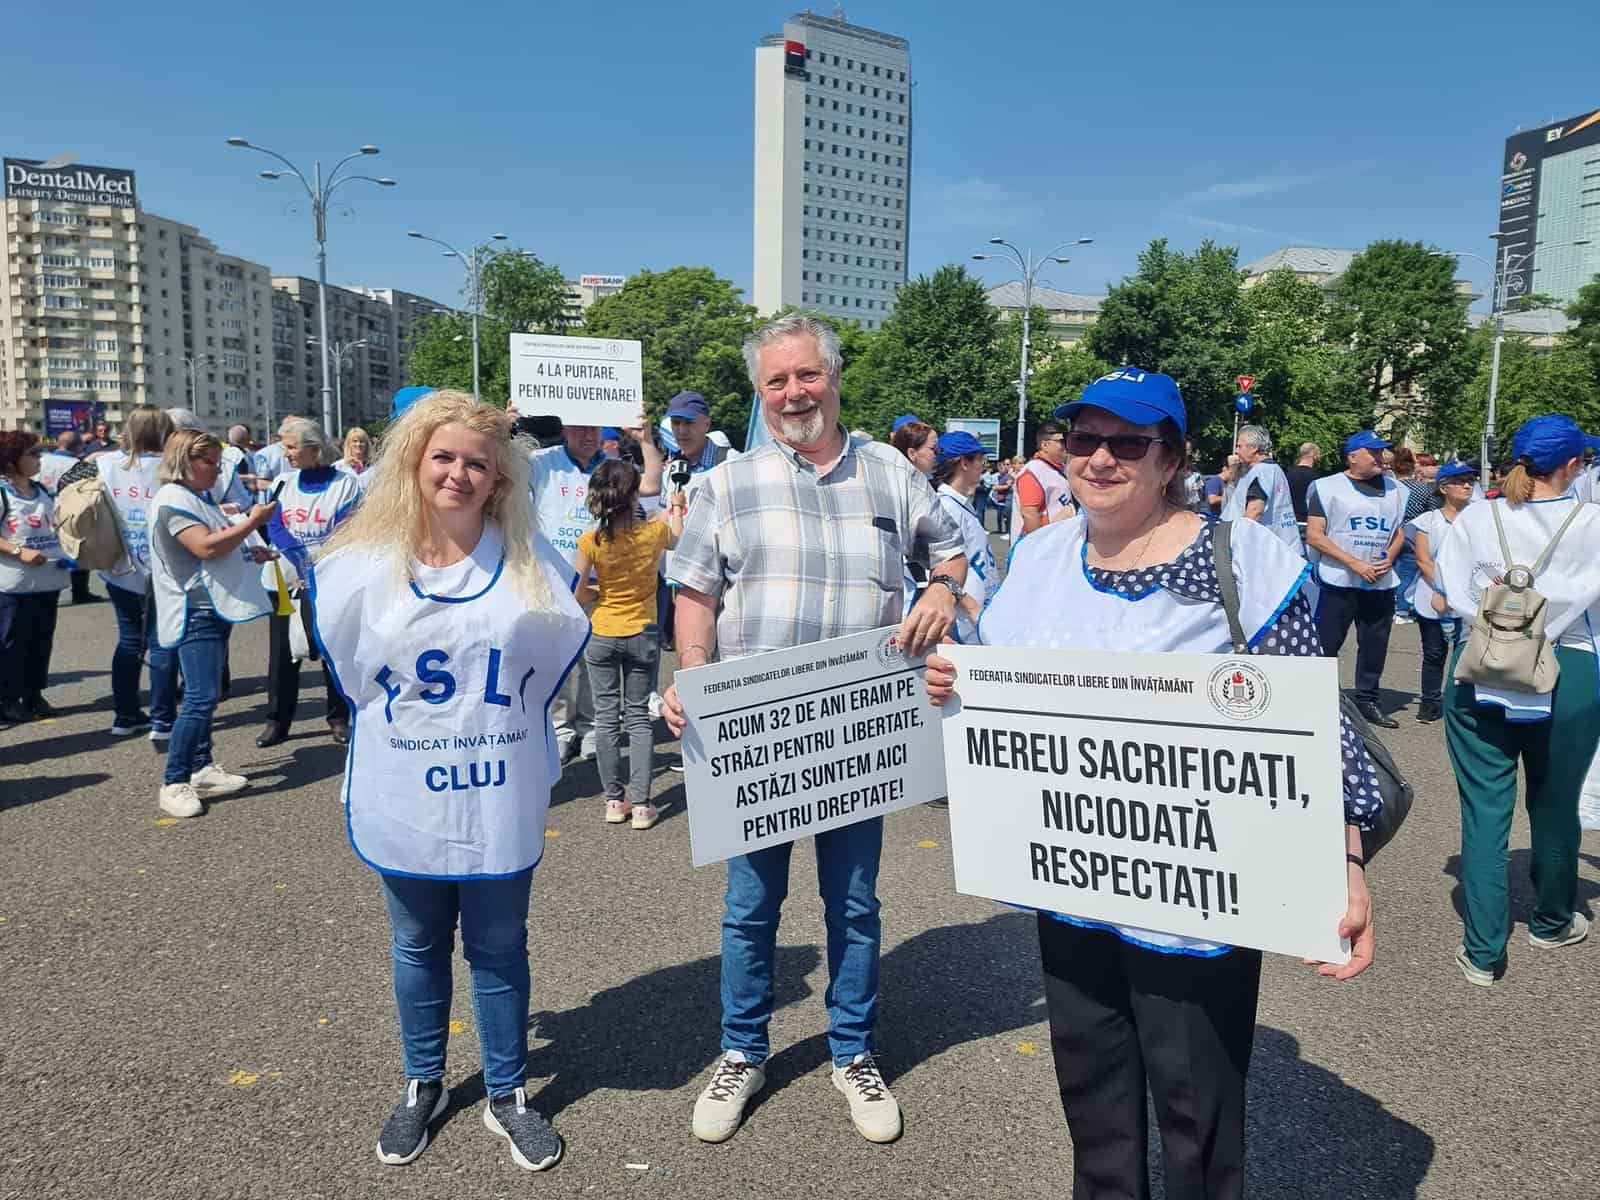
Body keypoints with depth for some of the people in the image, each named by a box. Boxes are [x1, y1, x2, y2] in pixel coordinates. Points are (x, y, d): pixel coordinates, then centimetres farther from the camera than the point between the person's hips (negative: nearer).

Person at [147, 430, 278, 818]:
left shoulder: (199, 497, 18)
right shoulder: (173, 499, -13)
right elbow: (206, 547, -24)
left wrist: (249, 553, 13)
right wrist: (253, 521, -17)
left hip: (214, 608, 10)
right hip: (195, 611, -10)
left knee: (204, 696, 14)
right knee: (200, 698, -14)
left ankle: (201, 769, 21)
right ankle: (174, 784, -9)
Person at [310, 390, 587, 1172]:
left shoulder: (532, 561, -5)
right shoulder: (362, 563, -5)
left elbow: (562, 645, 8)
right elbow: (346, 664, 10)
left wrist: (504, 725, 7)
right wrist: (397, 727, 10)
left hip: (500, 798, 0)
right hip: (403, 797, 1)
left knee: (499, 950, 12)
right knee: (418, 948, 18)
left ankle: (508, 1095, 30)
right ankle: (423, 1085, 38)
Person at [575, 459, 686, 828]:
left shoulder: (590, 540, -14)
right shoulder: (654, 532, -11)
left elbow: (579, 594, -10)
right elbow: (675, 539, 15)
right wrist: (676, 507, 34)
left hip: (601, 636, 0)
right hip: (643, 635, 1)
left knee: (606, 718, 11)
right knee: (638, 717, 8)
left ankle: (614, 800, 16)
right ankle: (640, 804, 5)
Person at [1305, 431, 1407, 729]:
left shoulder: (1396, 490, 13)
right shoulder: (1328, 487, -3)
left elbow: (1400, 532, 21)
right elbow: (1314, 536, -8)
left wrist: (1390, 557, -1)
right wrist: (1354, 563, -15)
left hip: (1381, 582, 5)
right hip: (1338, 582, -5)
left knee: (1375, 646, 9)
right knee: (1325, 645, -3)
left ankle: (1367, 701, 21)